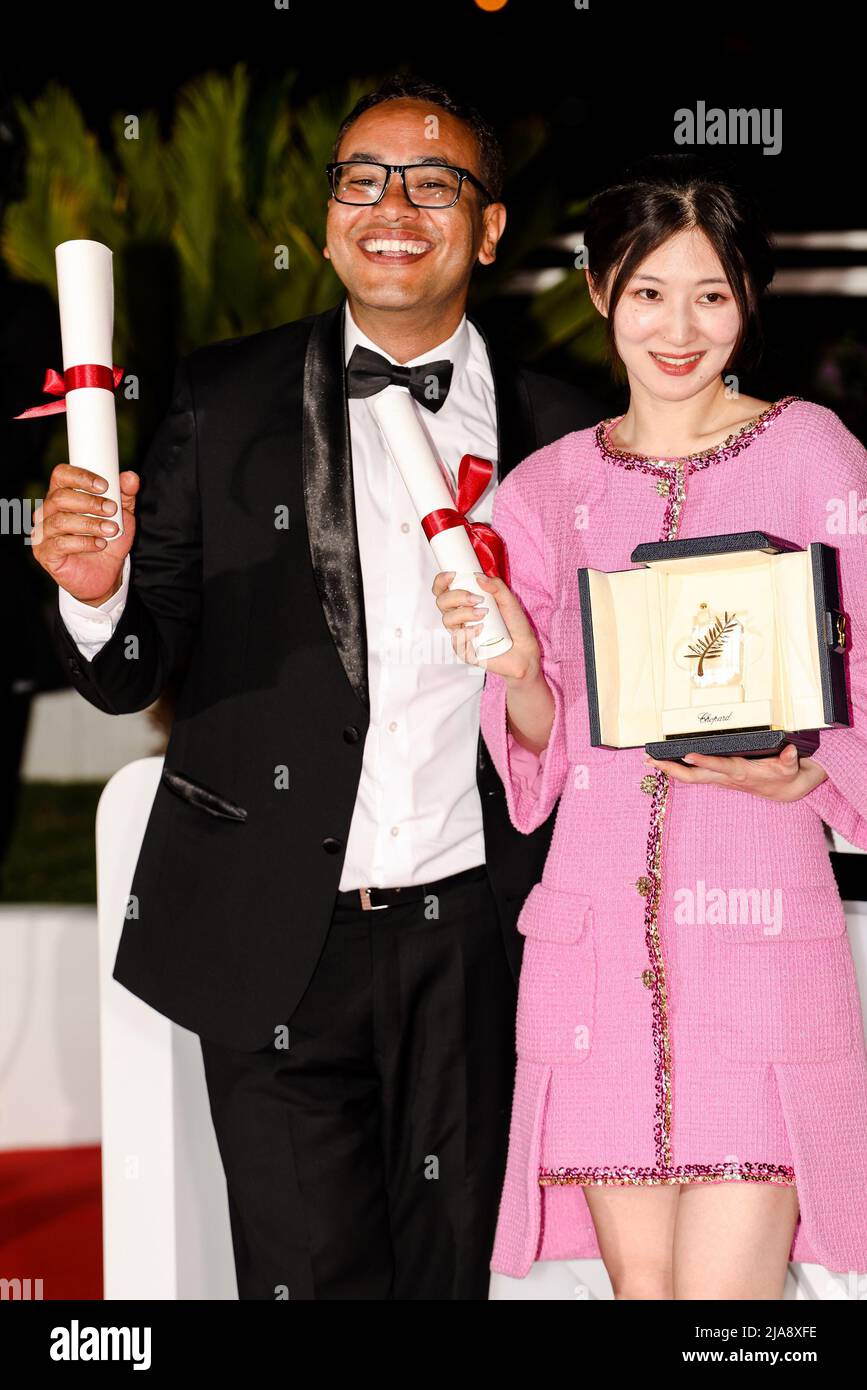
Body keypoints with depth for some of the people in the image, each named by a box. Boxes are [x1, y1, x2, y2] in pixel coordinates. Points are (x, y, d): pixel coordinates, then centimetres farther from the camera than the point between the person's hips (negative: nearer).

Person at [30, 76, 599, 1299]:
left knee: (450, 1269, 10)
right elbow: (134, 675, 0)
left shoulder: (559, 433, 4)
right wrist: (95, 591, -22)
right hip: (274, 941, -1)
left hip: (470, 945, 1)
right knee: (307, 1277, 1)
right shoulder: (227, 403, 2)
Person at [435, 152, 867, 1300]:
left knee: (722, 1290, -11)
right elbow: (549, 738, 14)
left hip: (760, 913, -3)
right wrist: (515, 669, -7)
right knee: (640, 1279, 7)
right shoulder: (549, 488, 12)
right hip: (598, 925, 3)